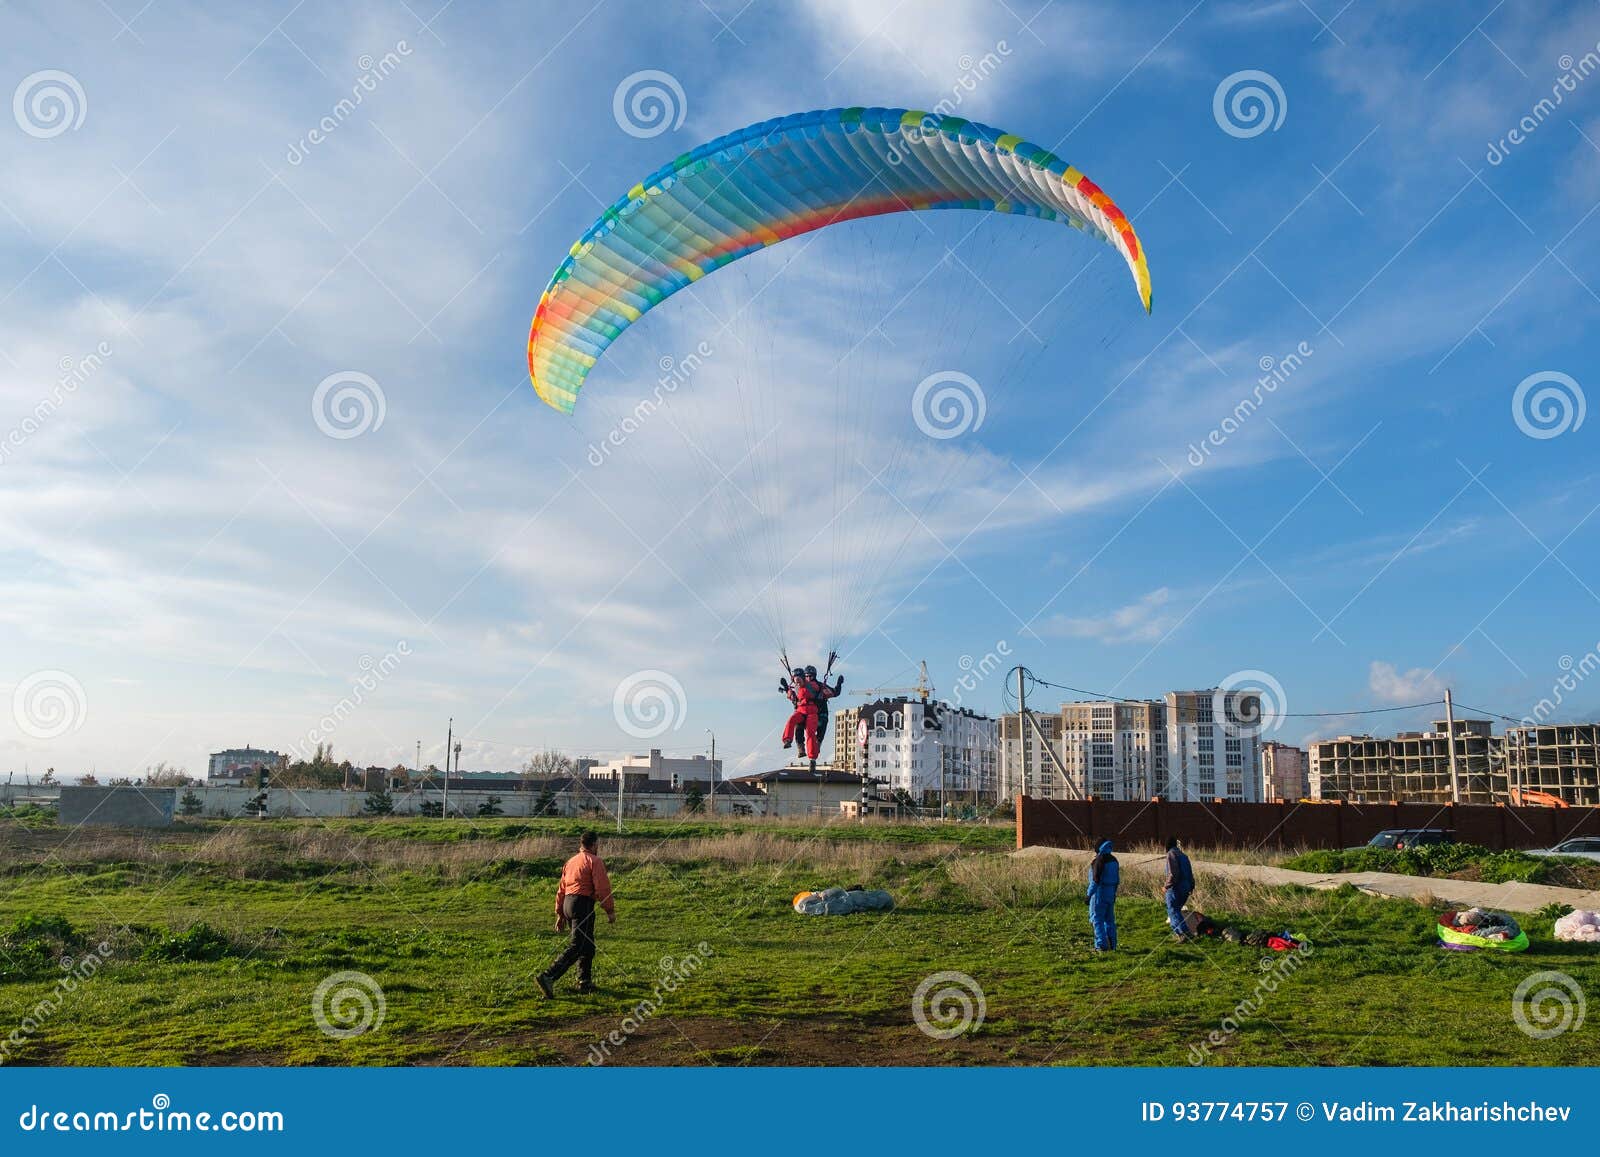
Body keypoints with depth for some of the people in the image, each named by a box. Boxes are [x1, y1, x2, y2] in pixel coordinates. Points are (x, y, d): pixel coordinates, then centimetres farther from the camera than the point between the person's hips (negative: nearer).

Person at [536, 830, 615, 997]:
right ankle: (548, 977, -21)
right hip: (583, 904, -9)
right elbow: (603, 889, -12)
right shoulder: (595, 861, -5)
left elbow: (561, 890, 21)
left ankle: (585, 982, 22)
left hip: (568, 903, 9)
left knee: (587, 945, 19)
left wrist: (560, 914, 25)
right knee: (576, 947, -10)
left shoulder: (570, 862, 19)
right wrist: (610, 911, -4)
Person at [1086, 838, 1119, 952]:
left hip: (1100, 892, -8)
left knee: (1097, 919, -2)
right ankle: (1111, 945, 17)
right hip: (1111, 893, 8)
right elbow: (1117, 879, 14)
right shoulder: (1113, 860, 8)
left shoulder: (1099, 860, -17)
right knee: (1109, 920, 14)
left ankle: (1102, 945, -5)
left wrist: (1089, 894, -14)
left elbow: (1096, 879, -20)